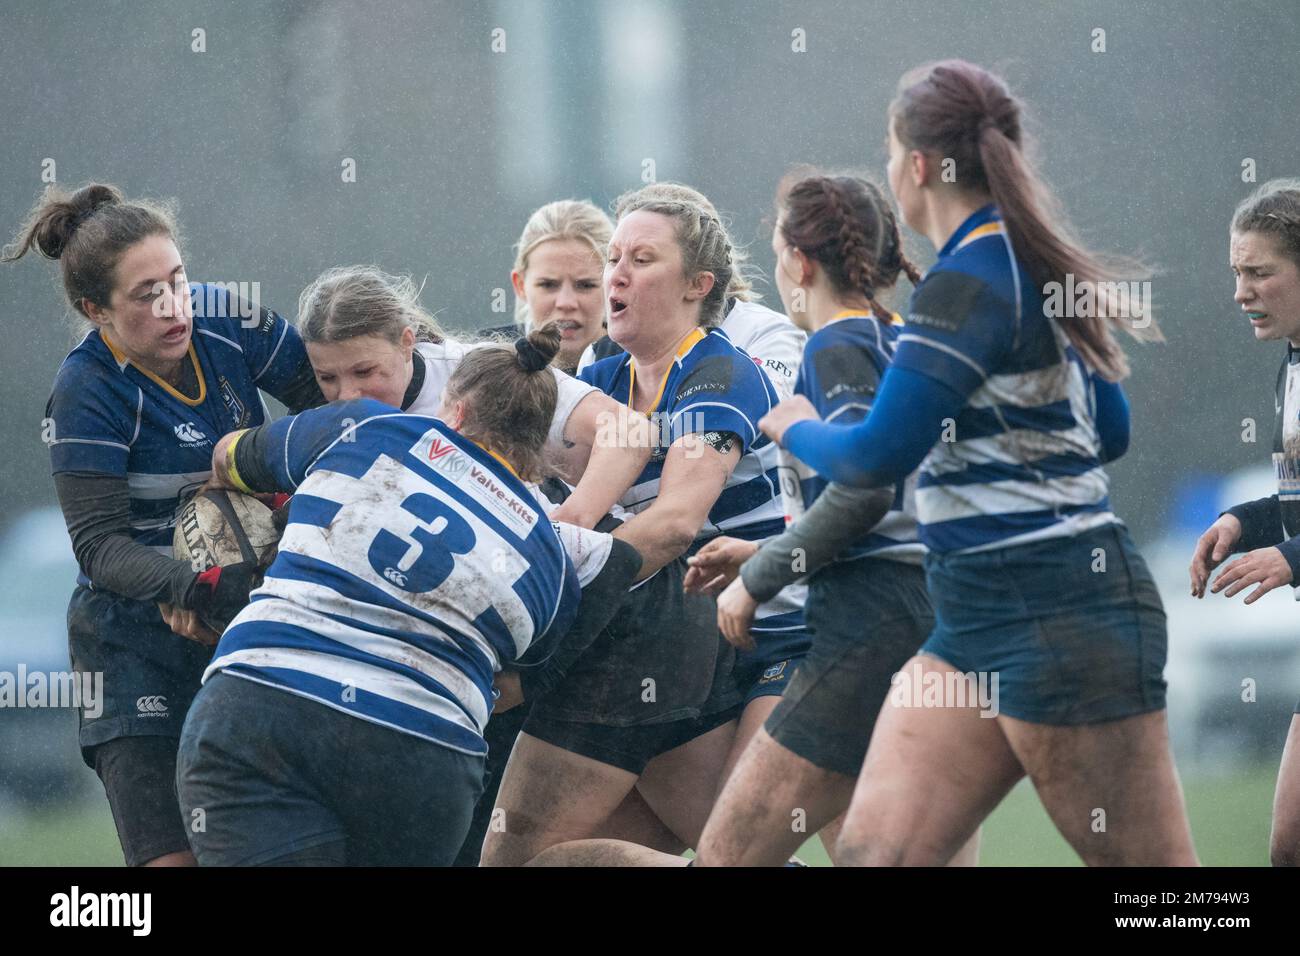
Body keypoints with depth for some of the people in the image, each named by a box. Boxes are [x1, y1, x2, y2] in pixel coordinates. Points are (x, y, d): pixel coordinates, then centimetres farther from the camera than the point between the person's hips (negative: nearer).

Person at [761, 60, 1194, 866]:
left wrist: (799, 430, 2)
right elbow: (1109, 431, 24)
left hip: (1058, 615, -10)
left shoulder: (968, 283, -15)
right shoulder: (1031, 267, 14)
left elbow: (879, 455, -19)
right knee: (874, 853, 2)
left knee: (1146, 863, -6)